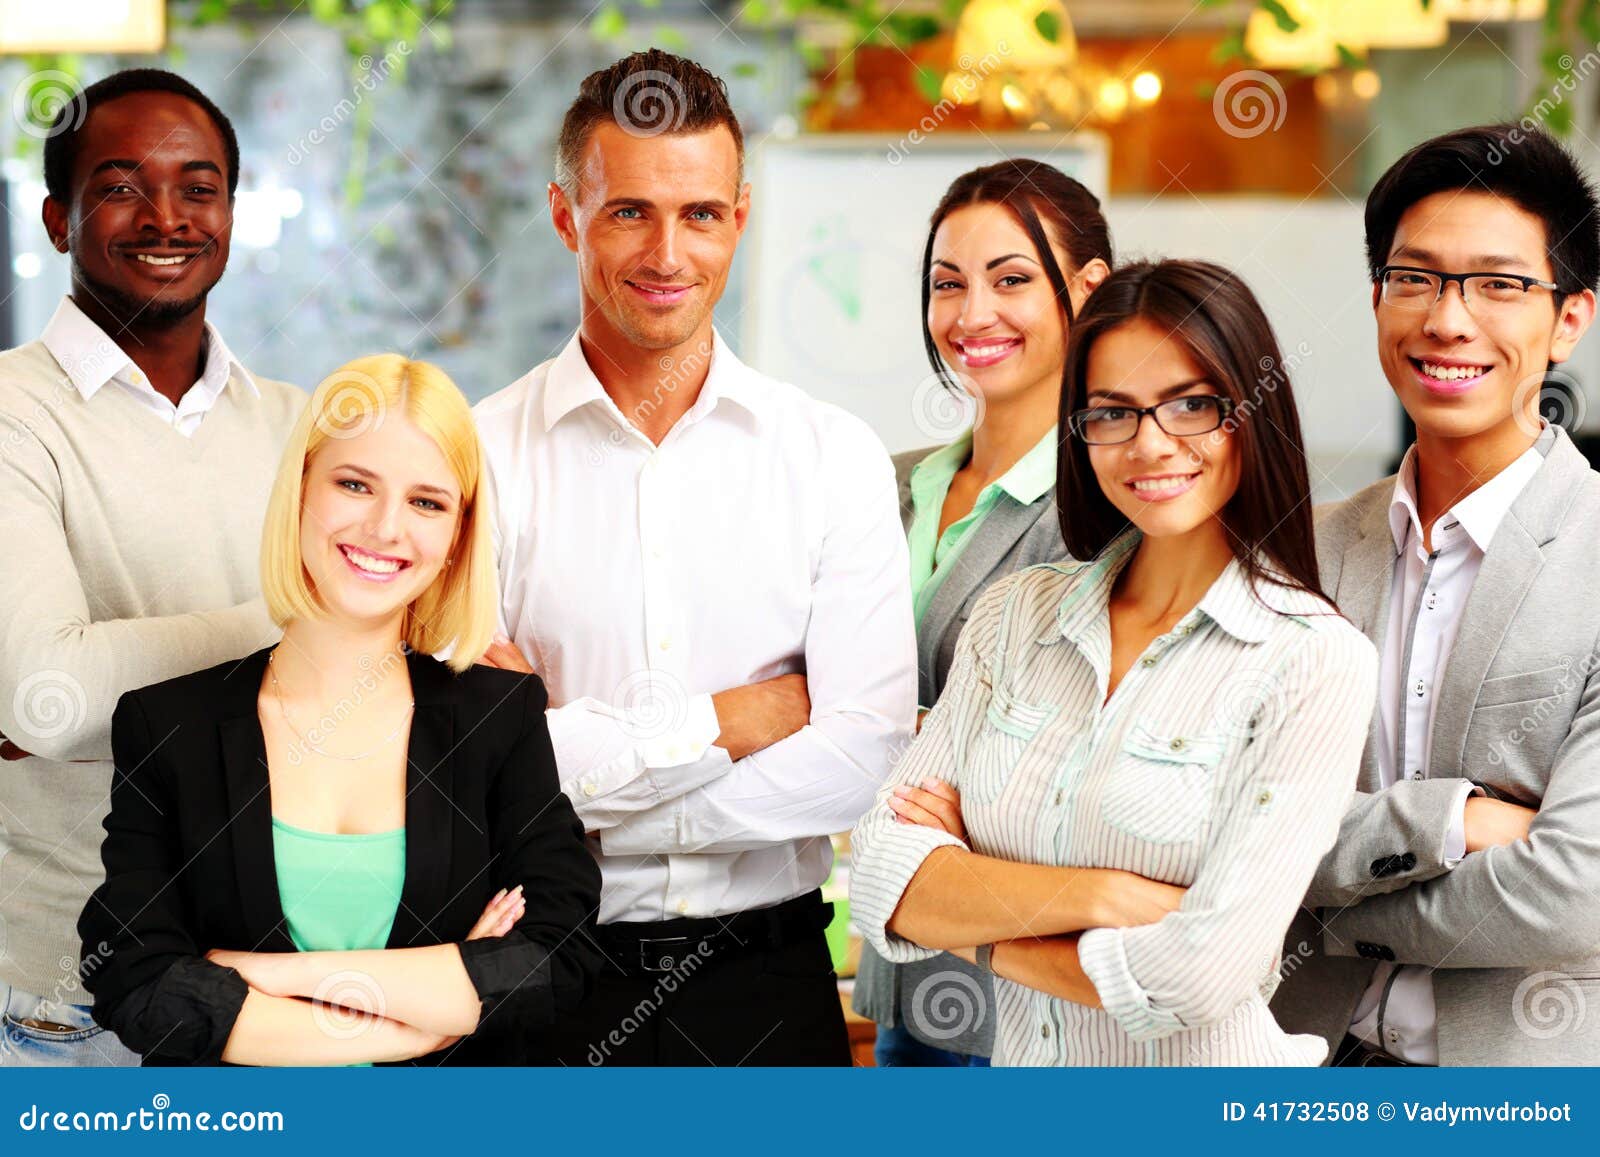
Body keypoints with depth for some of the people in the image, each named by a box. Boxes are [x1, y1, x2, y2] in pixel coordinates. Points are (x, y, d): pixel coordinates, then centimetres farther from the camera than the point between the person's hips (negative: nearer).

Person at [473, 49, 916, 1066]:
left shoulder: (838, 458, 0)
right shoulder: (480, 457, -4)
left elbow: (865, 761, -11)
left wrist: (585, 796, -13)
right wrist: (725, 721, -11)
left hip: (767, 982, 1)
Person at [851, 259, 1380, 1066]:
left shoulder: (1315, 662, -15)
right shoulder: (1014, 615, -1)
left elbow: (1198, 976, -22)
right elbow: (884, 884, -8)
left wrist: (975, 922, -10)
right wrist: (1105, 896, -21)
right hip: (1014, 1061, 4)